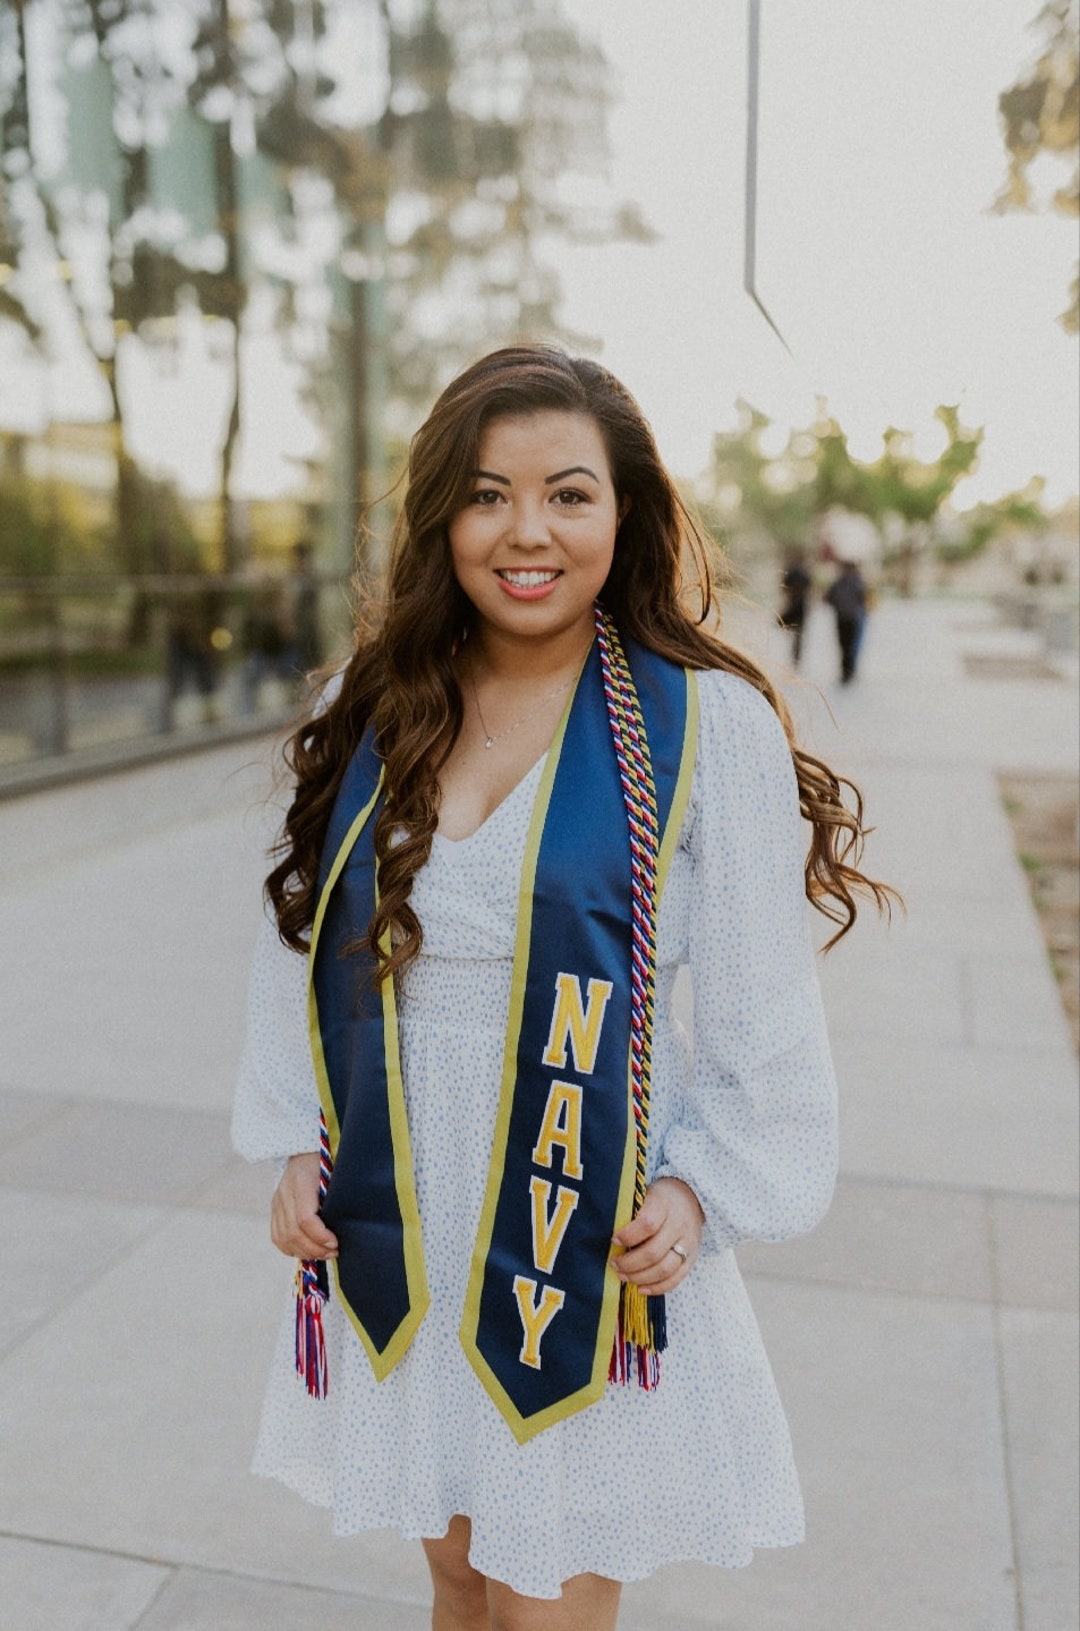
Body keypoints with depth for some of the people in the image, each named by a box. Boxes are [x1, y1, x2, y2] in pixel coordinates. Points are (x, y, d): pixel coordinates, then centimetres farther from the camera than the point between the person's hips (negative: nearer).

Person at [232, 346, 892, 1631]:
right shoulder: (368, 709, 0)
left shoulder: (706, 725, -11)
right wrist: (296, 1140, 3)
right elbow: (297, 937, 8)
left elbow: (761, 1007, -5)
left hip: (596, 1243, -3)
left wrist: (702, 1187, -11)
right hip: (397, 1230, 4)